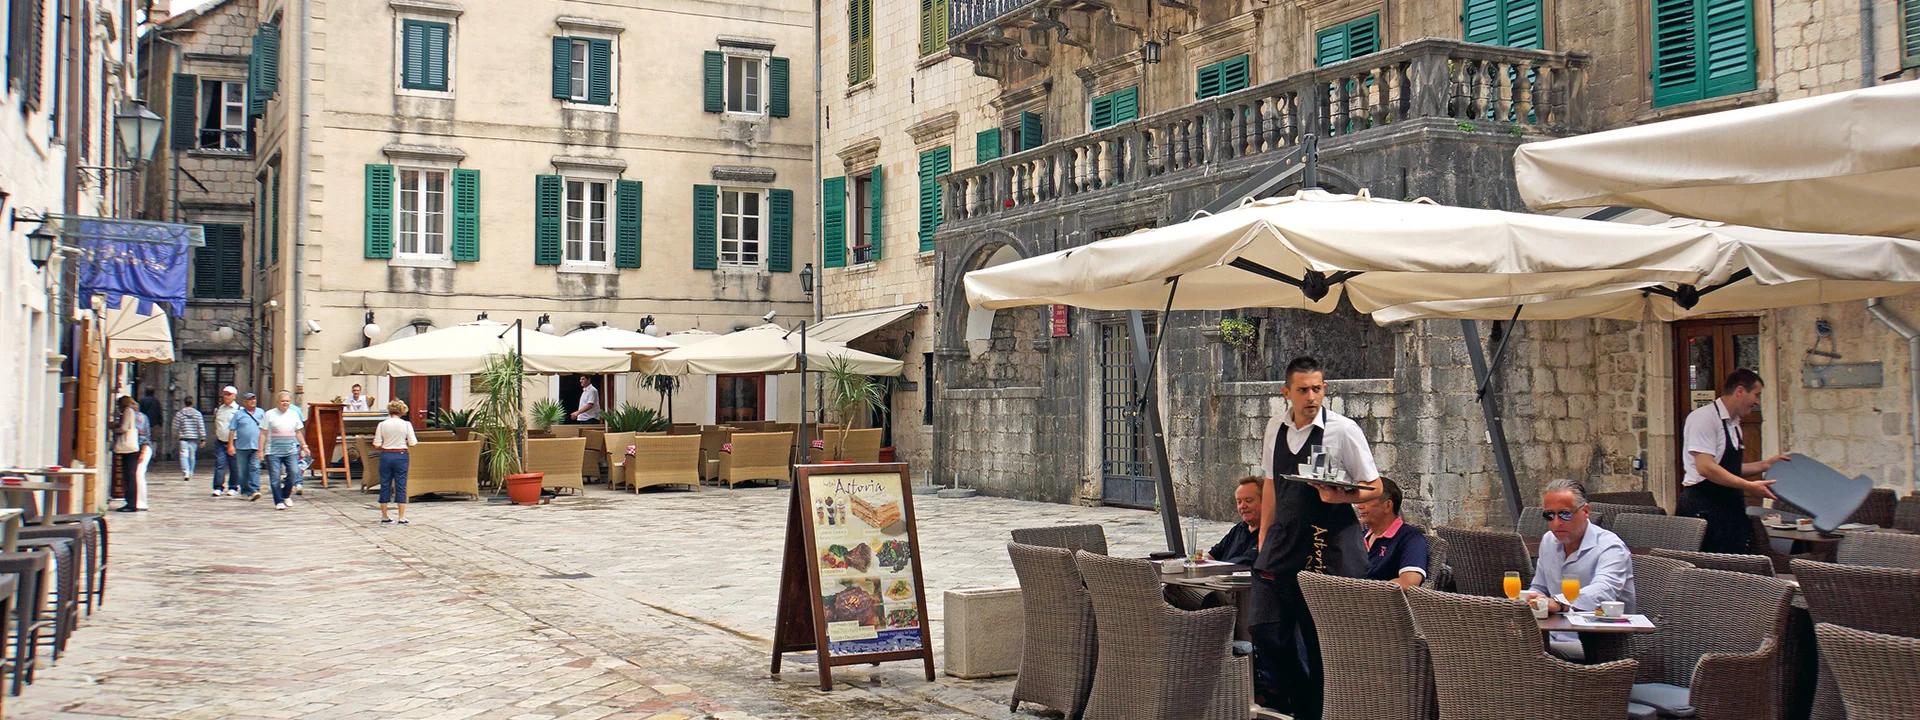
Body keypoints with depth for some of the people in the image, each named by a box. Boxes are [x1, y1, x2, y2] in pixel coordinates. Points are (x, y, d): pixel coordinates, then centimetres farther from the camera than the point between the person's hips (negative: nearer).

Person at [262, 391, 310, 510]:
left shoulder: (294, 414, 12)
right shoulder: (270, 414, 1)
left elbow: (298, 432, 19)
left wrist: (304, 446, 14)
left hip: (291, 450, 3)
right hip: (274, 451, -3)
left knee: (293, 471, -12)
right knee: (275, 477, -3)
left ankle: (286, 495, 10)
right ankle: (279, 501, 4)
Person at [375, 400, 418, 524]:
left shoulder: (382, 425, -2)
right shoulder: (406, 424, -5)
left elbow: (377, 444, -3)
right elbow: (412, 443, -6)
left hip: (386, 456, 1)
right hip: (401, 456, -1)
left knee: (385, 485, 10)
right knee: (401, 486, 3)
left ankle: (384, 516, 16)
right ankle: (402, 517, 1)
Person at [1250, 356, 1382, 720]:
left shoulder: (1343, 430, -6)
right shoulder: (1275, 429, 10)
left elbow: (1374, 489, -2)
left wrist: (1340, 496, -21)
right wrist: (1263, 538, 17)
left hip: (1331, 544, -5)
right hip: (1283, 539, 5)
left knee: (1321, 638, 0)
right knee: (1263, 626, -1)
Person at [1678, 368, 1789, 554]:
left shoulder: (1733, 423, 16)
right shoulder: (1704, 418, -13)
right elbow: (1705, 468, -22)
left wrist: (1764, 465, 17)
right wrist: (1749, 486, -22)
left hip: (1731, 507, 9)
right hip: (1703, 509, -9)